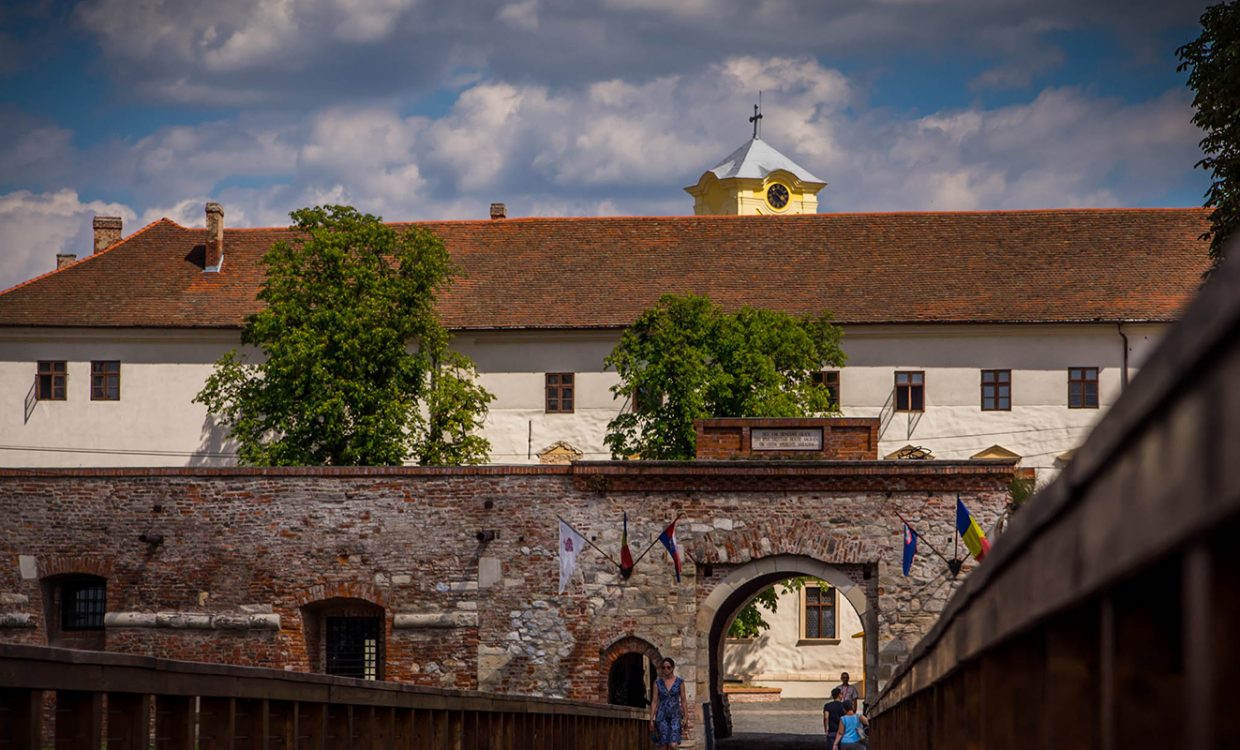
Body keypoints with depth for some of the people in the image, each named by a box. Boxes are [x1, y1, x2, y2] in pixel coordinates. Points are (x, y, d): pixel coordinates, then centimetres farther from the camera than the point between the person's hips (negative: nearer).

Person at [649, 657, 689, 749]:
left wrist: (685, 718, -2)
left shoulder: (679, 682, 3)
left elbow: (683, 701, 4)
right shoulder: (658, 683, 5)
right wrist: (651, 720, 0)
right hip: (662, 716, 1)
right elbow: (654, 702, 4)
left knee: (673, 745, -17)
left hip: (675, 716, -1)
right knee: (665, 745, 1)